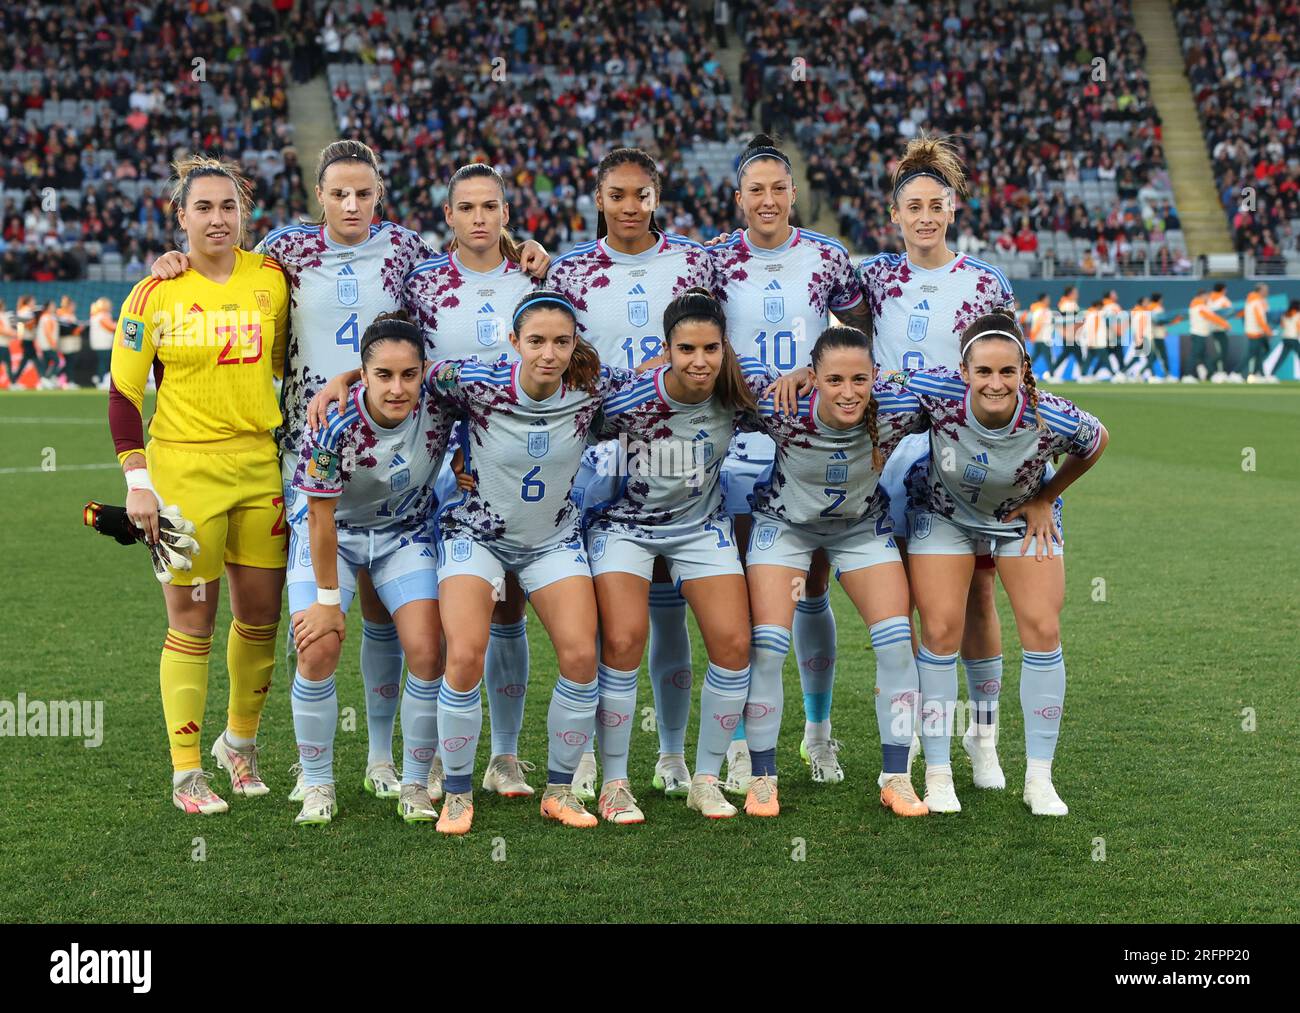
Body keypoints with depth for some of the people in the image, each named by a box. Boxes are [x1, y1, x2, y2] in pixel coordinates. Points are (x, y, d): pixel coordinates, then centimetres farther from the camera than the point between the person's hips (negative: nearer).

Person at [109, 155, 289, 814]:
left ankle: (240, 741, 32)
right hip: (183, 469, -3)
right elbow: (122, 394, -1)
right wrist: (137, 481, -8)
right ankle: (186, 773, 12)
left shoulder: (273, 280, 2)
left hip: (262, 465, 3)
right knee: (192, 623, 0)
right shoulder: (154, 295, -5)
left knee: (261, 617, 9)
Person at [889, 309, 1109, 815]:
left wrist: (1045, 499, -7)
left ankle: (1039, 779, 7)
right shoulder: (936, 392, -36)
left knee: (1042, 631, -6)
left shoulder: (1051, 418, -33)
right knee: (940, 631, -7)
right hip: (943, 514, 0)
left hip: (1023, 517, 1)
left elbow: (1096, 441, -10)